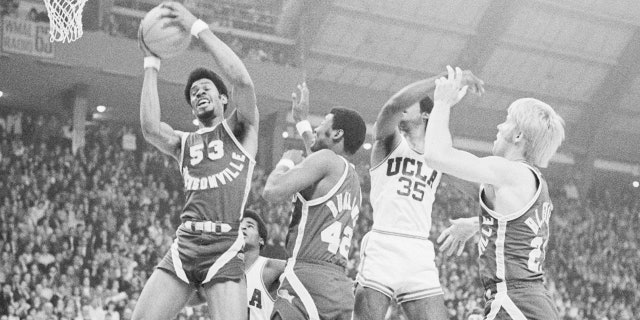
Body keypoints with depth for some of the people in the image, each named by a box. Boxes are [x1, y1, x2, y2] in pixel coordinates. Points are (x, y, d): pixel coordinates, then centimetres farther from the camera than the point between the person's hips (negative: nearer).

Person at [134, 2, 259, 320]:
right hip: (184, 245, 4)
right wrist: (151, 63, 3)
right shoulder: (183, 143, 22)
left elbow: (242, 80, -7)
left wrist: (197, 27, -7)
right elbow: (150, 128, -1)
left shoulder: (239, 130, 12)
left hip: (225, 250, -4)